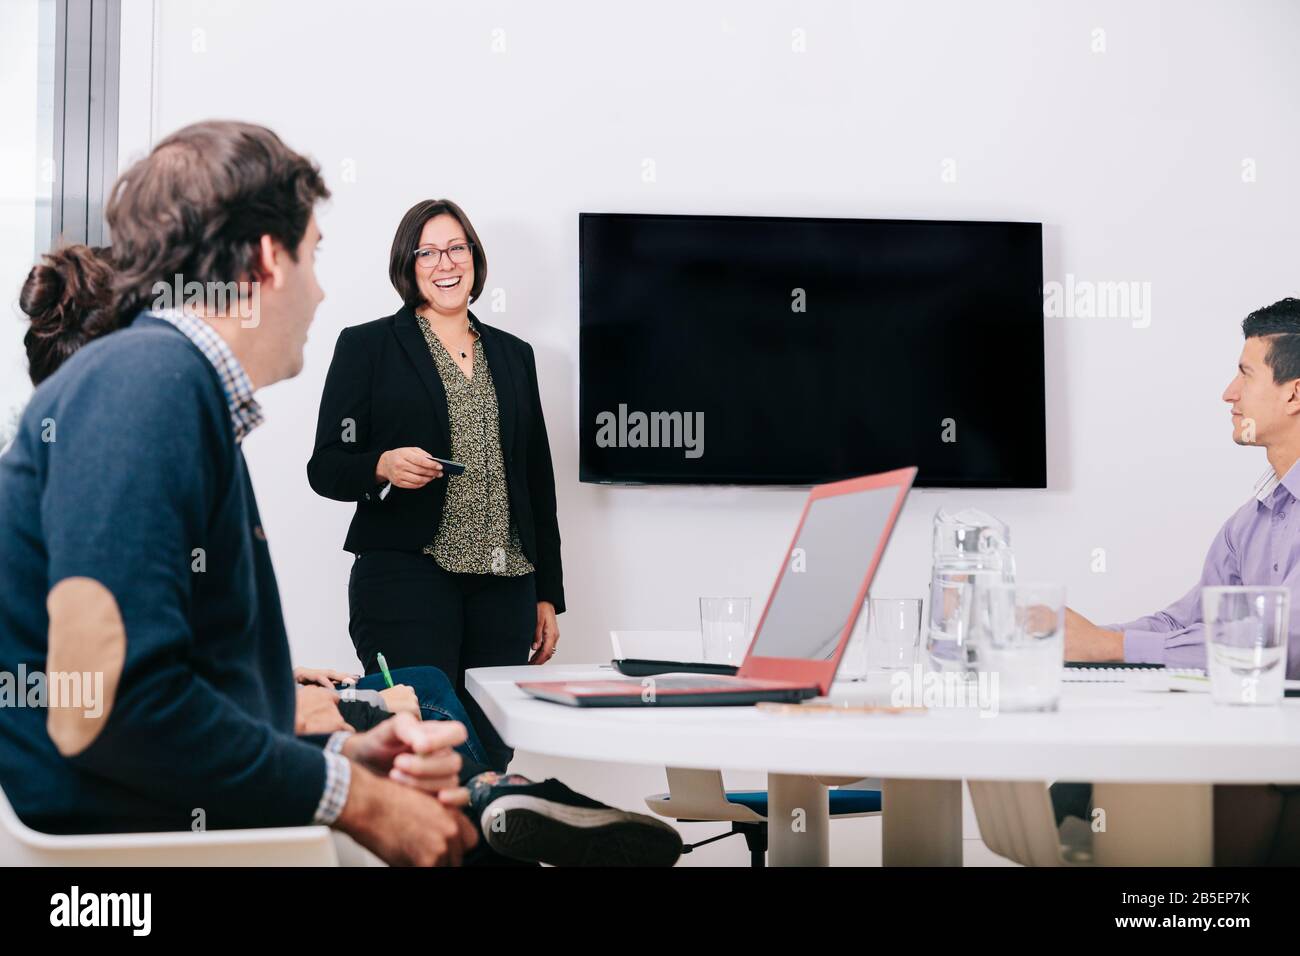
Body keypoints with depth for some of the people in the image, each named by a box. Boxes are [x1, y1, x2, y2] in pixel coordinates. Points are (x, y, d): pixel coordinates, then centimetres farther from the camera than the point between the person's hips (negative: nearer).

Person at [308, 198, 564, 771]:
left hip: (503, 588, 4)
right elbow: (324, 467, 3)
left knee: (491, 759, 0)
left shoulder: (514, 355, 18)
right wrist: (383, 467, -19)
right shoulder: (366, 346, 6)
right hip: (405, 579, -4)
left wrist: (548, 594, 16)